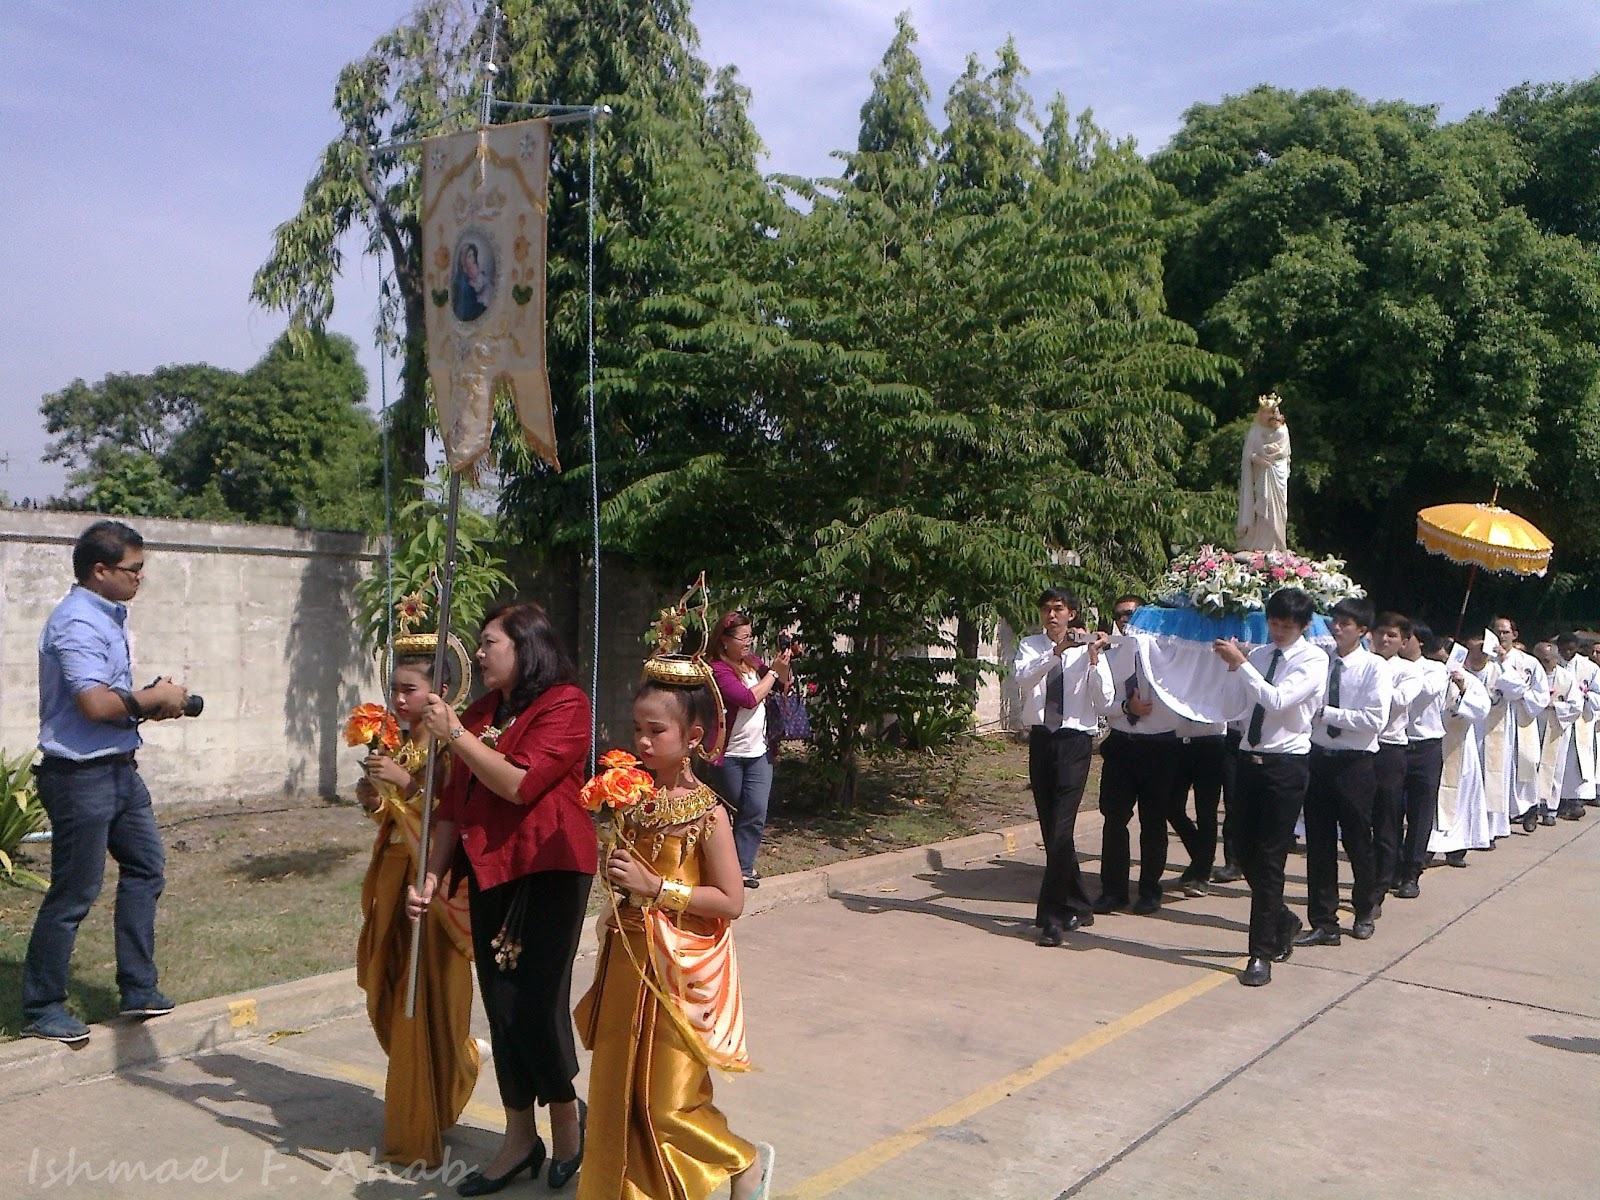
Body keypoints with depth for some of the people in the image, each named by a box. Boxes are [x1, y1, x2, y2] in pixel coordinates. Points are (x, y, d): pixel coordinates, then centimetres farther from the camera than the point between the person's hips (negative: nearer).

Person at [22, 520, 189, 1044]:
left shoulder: (108, 616, 12)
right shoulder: (77, 623, -19)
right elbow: (95, 703, -29)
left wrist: (151, 702, 4)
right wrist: (154, 697, -15)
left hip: (119, 769, 10)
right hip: (82, 776, -10)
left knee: (145, 866, 15)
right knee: (73, 894, 0)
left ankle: (138, 989, 24)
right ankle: (41, 1009, 15)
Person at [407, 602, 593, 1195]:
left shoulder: (565, 704, -7)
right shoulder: (480, 713, 13)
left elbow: (520, 781, -19)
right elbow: (454, 802, 14)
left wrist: (454, 733, -14)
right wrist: (432, 874, 6)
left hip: (549, 869, -7)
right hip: (488, 871, 7)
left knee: (537, 1006, -6)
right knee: (500, 1006, 10)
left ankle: (566, 1119, 21)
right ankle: (520, 1138, 23)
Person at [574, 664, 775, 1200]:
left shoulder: (706, 812, -15)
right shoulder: (634, 798, 2)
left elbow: (731, 900, -17)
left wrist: (656, 887, -21)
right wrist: (618, 875, -6)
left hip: (678, 970, -6)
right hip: (628, 962, 6)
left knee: (666, 1102, 2)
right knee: (618, 1092, 14)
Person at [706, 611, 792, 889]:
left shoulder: (752, 662, 7)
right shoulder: (719, 669, -12)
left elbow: (784, 684, 16)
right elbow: (749, 698, -22)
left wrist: (784, 661, -2)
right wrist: (773, 670, -13)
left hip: (759, 751, 5)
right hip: (730, 753, -5)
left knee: (756, 811, -5)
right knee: (734, 811, 9)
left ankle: (743, 866, 0)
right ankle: (742, 863, 24)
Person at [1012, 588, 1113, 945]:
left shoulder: (1087, 649, 1)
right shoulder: (1030, 646, 5)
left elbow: (1104, 699, -10)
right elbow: (1023, 678, -16)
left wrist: (1093, 658, -21)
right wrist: (1056, 651, -27)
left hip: (1075, 742, -3)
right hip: (1040, 741, 4)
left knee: (1061, 829, -13)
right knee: (1050, 831, 10)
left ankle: (1052, 917, -8)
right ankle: (1077, 907, 26)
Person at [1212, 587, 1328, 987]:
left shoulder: (1313, 660, -7)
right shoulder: (1258, 654, 9)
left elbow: (1279, 699, -22)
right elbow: (1239, 708, 8)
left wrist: (1241, 663, -25)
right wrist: (1233, 668, -4)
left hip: (1287, 764, -6)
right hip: (1250, 759, 6)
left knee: (1269, 859, -5)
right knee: (1246, 853, 12)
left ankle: (1262, 954, 3)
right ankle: (1283, 922, 36)